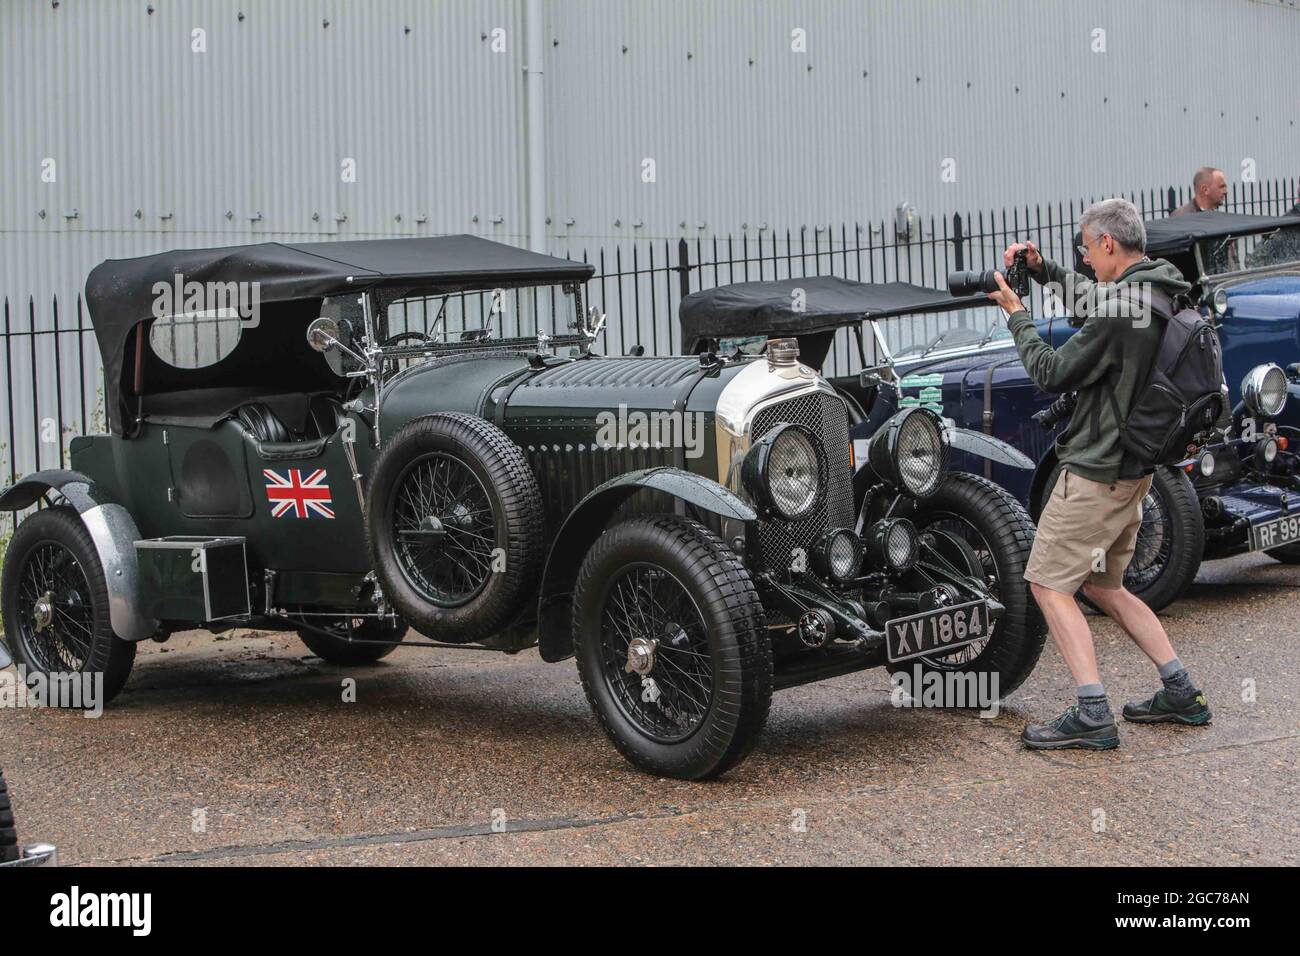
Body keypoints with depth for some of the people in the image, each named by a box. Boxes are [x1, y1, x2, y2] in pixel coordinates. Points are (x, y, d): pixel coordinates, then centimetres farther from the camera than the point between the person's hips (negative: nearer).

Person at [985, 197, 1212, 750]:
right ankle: (1181, 694, 19)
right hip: (1133, 469, 10)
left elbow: (1052, 374, -16)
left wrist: (1016, 316, -3)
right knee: (1102, 586, 20)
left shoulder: (1120, 310, -22)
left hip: (1096, 471, -10)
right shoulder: (1160, 292, 8)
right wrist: (1043, 270, 21)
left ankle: (1092, 717, -10)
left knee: (1050, 586, -4)